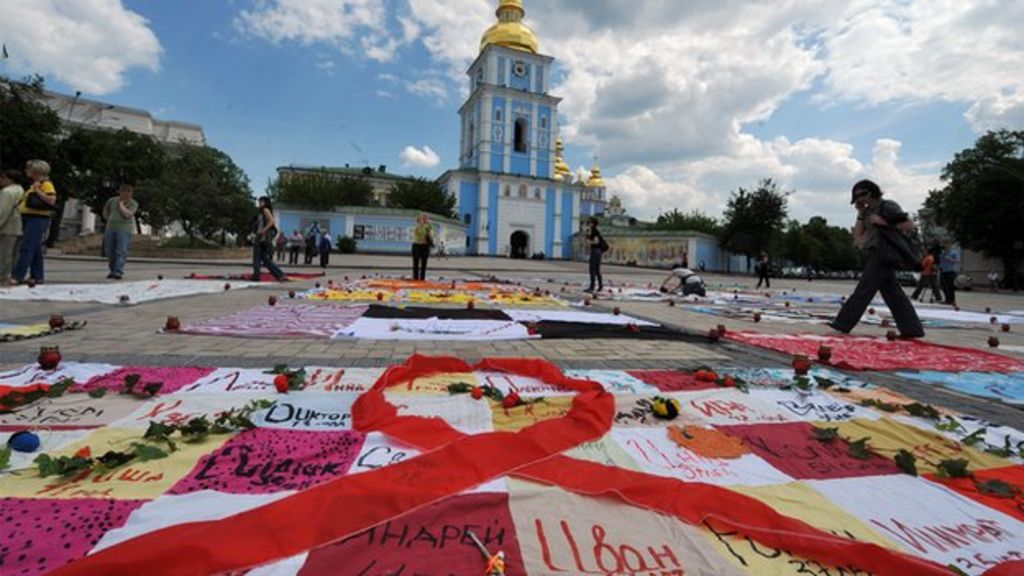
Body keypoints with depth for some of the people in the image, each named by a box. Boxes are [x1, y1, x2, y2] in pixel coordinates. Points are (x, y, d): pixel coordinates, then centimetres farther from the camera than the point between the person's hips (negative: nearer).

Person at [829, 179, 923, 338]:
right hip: (876, 256, 9)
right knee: (893, 294, 9)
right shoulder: (868, 212, 16)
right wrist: (860, 215, 7)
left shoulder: (888, 206, -6)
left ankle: (843, 324, -5)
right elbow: (858, 237, 10)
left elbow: (910, 226, -11)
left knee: (863, 291, -7)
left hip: (882, 256, -9)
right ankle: (912, 328, 13)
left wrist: (884, 223, -15)